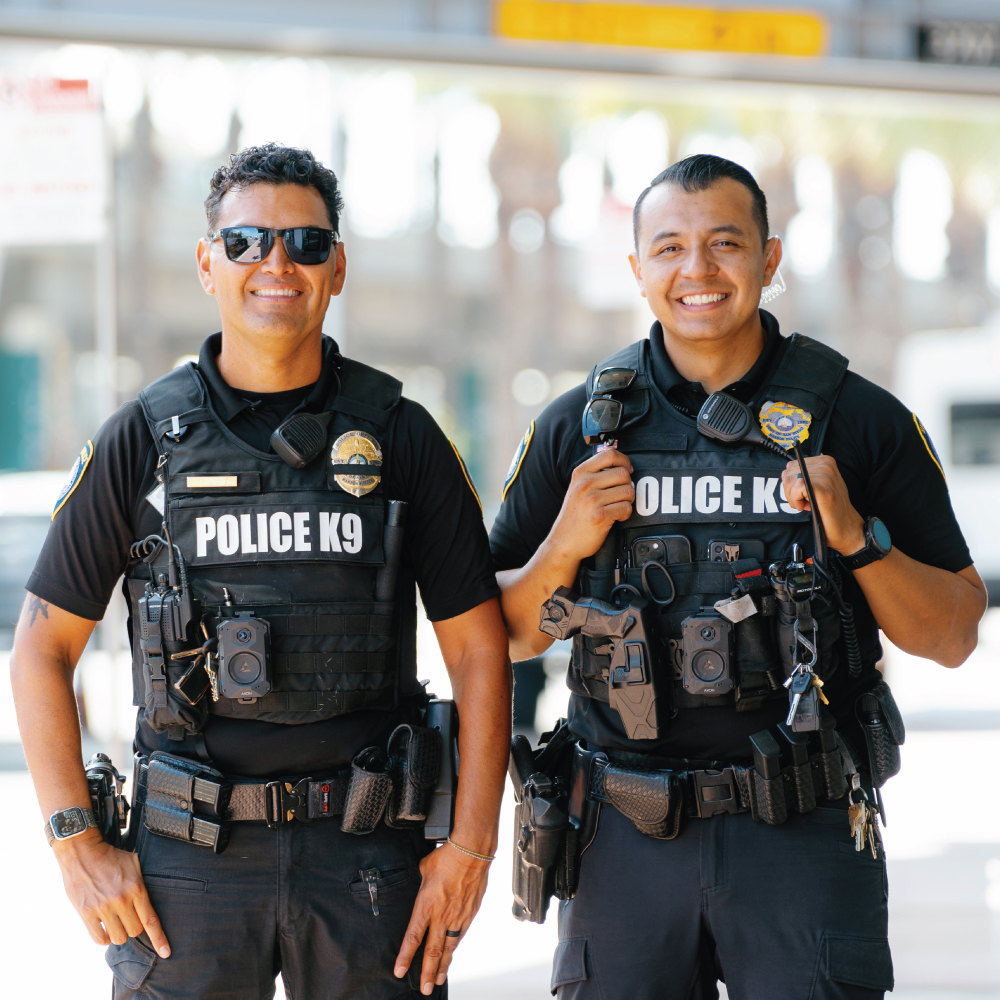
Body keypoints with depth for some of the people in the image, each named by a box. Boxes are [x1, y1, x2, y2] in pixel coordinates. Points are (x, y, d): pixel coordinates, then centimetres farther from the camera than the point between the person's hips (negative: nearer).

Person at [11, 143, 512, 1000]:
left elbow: (479, 647, 5)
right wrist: (79, 846, -3)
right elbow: (43, 647, 5)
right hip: (191, 855, 0)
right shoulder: (145, 439, 2)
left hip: (366, 847, 1)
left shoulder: (398, 435, 4)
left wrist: (472, 846, -2)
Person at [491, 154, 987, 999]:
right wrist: (566, 545, -9)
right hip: (626, 836, 1)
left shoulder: (861, 422, 2)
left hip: (805, 835, -1)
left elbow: (953, 636, 3)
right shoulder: (578, 428, 6)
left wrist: (855, 538, -13)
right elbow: (507, 636, 9)